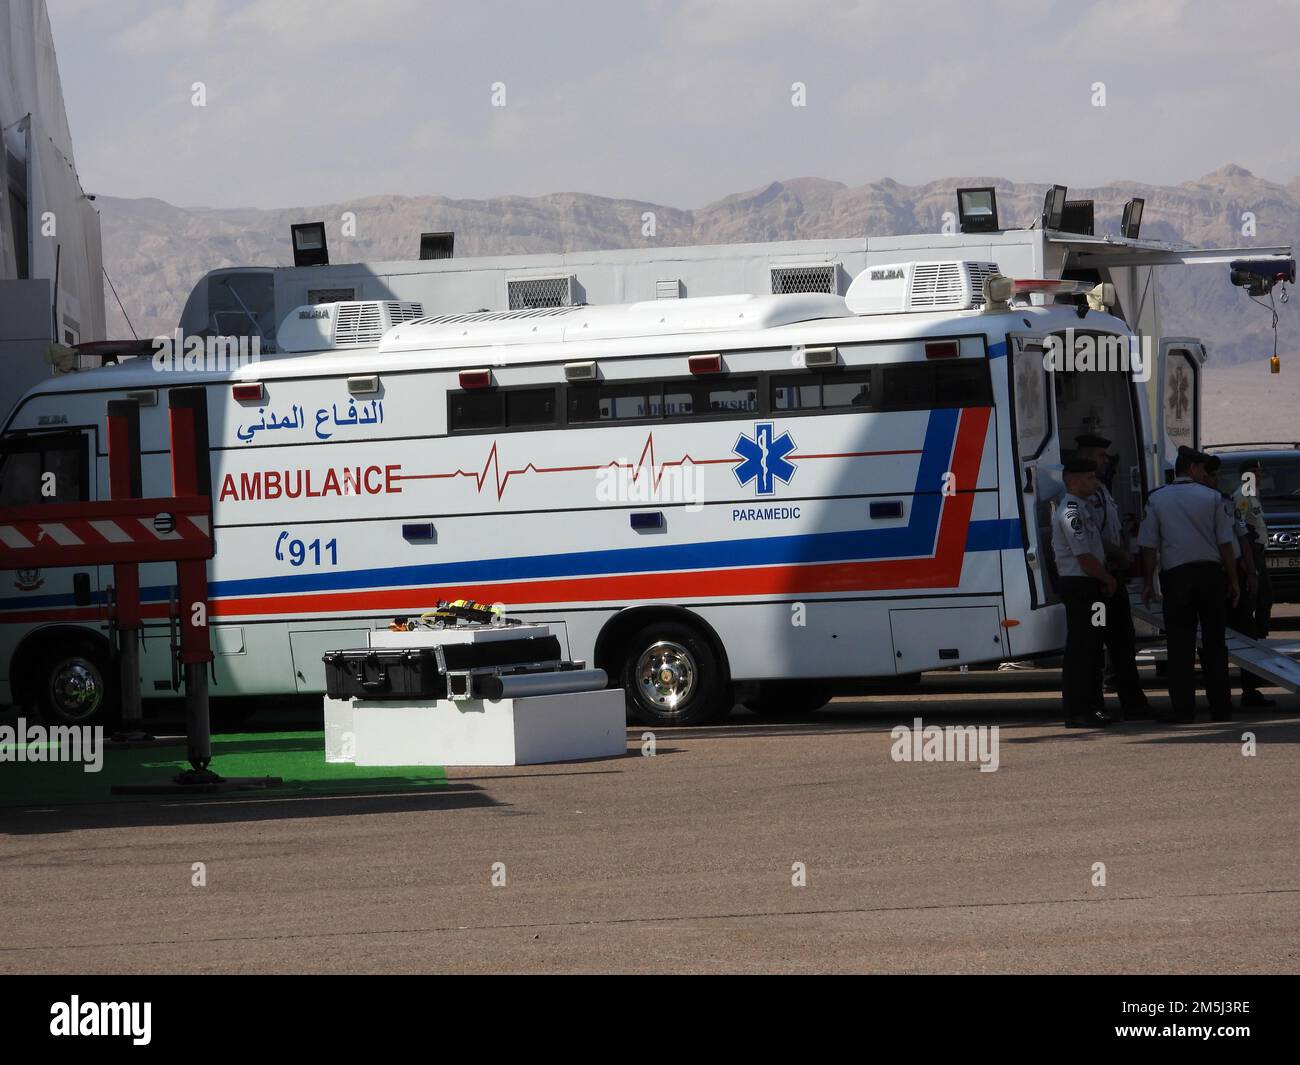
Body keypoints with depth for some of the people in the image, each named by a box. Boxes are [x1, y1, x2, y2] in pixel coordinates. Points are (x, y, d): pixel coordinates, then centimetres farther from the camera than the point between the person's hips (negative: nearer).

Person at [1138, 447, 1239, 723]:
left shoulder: (1157, 500, 2)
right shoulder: (1211, 497, 1)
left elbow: (1149, 546, 0)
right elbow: (1225, 542, 2)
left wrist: (1148, 583, 5)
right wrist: (1233, 579, 8)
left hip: (1176, 576, -1)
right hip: (1210, 572, 1)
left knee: (1180, 645, 0)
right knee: (1214, 643, 7)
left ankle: (1183, 708, -6)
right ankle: (1220, 707, 8)